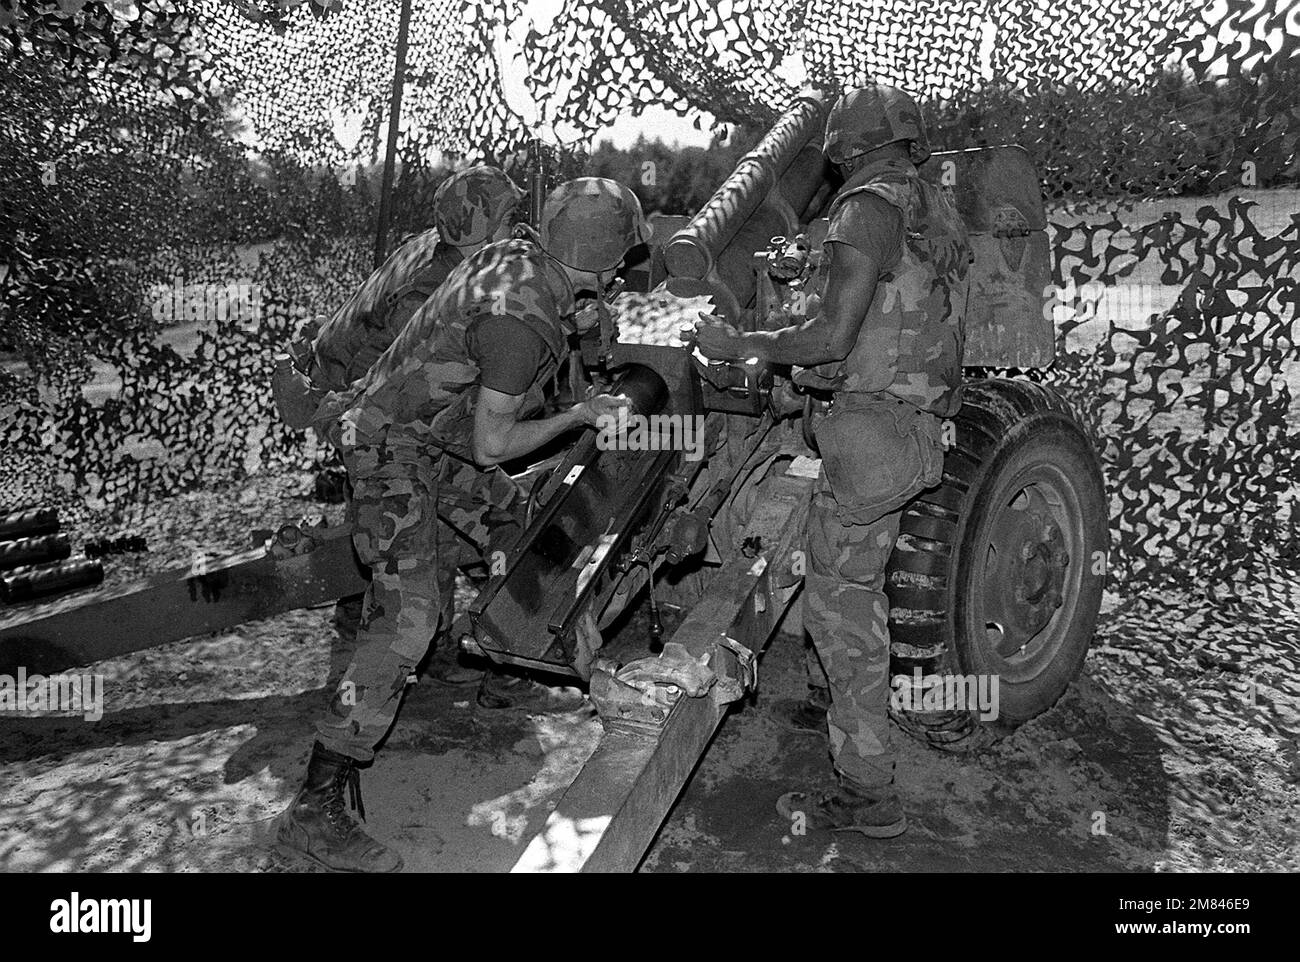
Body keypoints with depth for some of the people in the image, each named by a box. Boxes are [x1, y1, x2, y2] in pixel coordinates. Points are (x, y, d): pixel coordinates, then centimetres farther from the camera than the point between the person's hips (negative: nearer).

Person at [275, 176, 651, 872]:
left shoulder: (516, 256, -2)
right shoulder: (522, 320, -29)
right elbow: (492, 445, -22)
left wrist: (567, 326, 9)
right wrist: (580, 416, -11)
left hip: (420, 429, 10)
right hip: (395, 448, -10)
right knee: (409, 614, -16)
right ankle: (316, 808, -14)